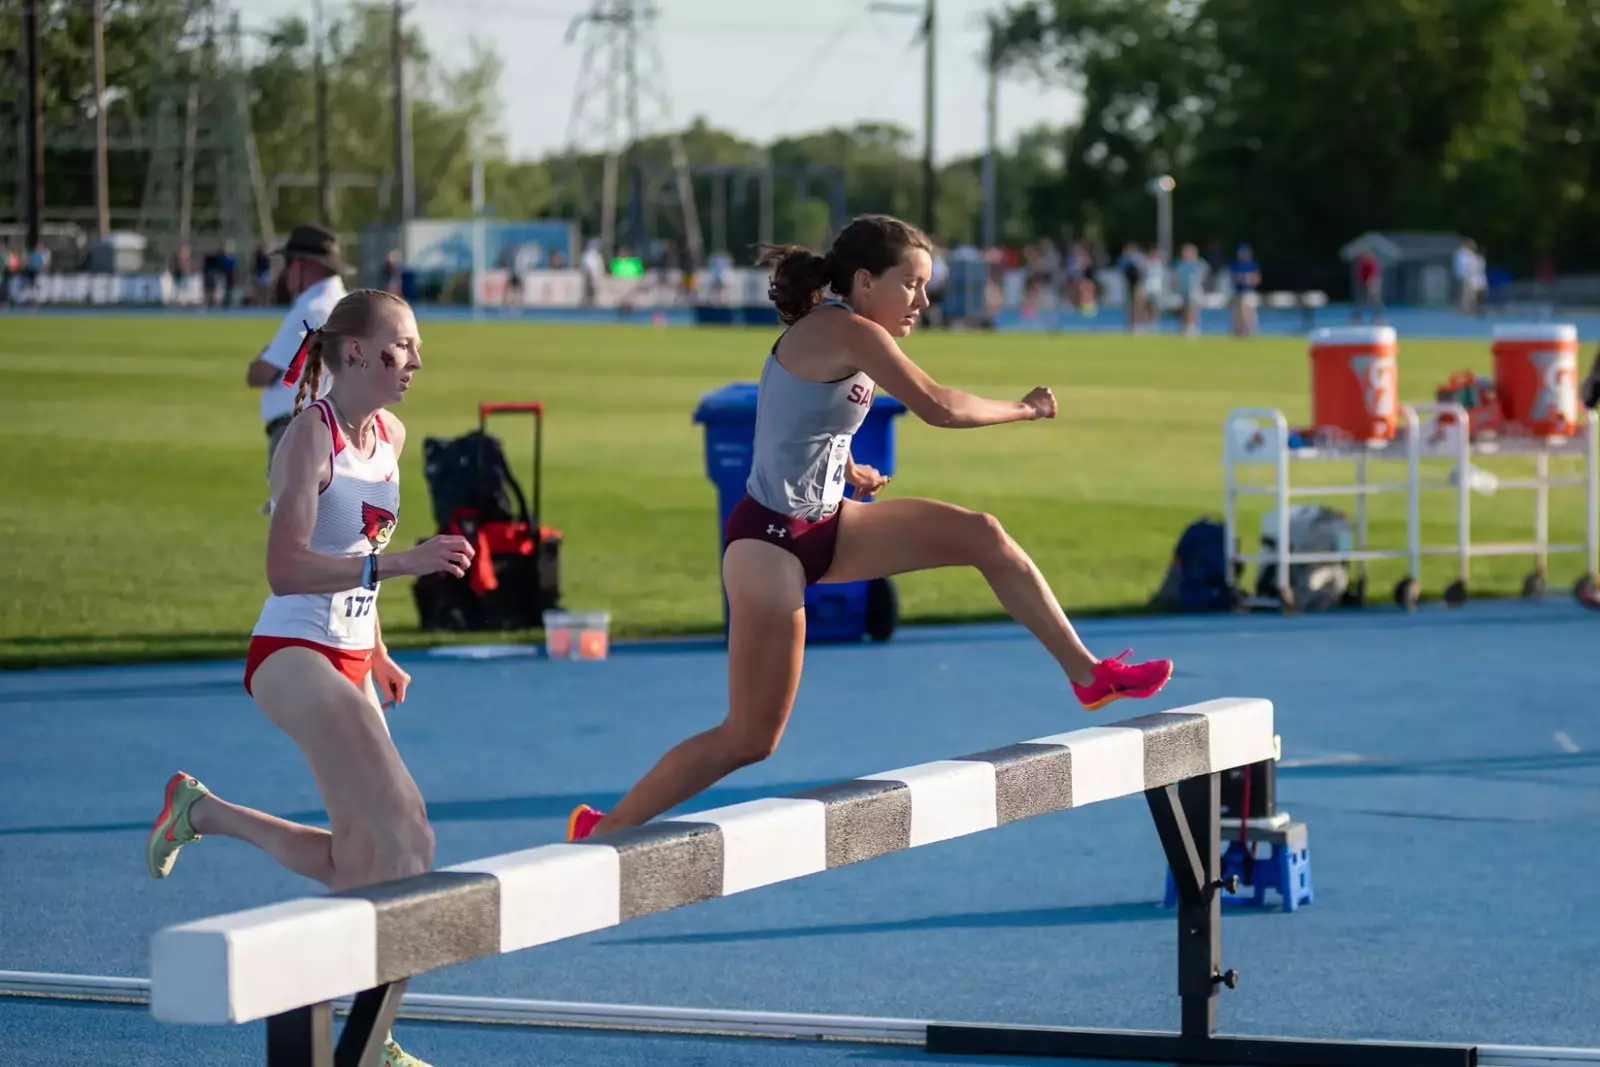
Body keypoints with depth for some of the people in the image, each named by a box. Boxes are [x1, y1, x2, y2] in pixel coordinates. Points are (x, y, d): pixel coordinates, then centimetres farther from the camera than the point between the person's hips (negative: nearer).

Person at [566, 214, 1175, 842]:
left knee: (981, 537, -1)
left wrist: (846, 470, 14)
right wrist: (1023, 409, -9)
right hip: (771, 541, -10)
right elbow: (938, 408, -23)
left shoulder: (837, 335, 10)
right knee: (750, 739, -6)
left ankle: (1089, 675, 7)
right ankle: (602, 830, 4)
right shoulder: (847, 332, -19)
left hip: (825, 525, 10)